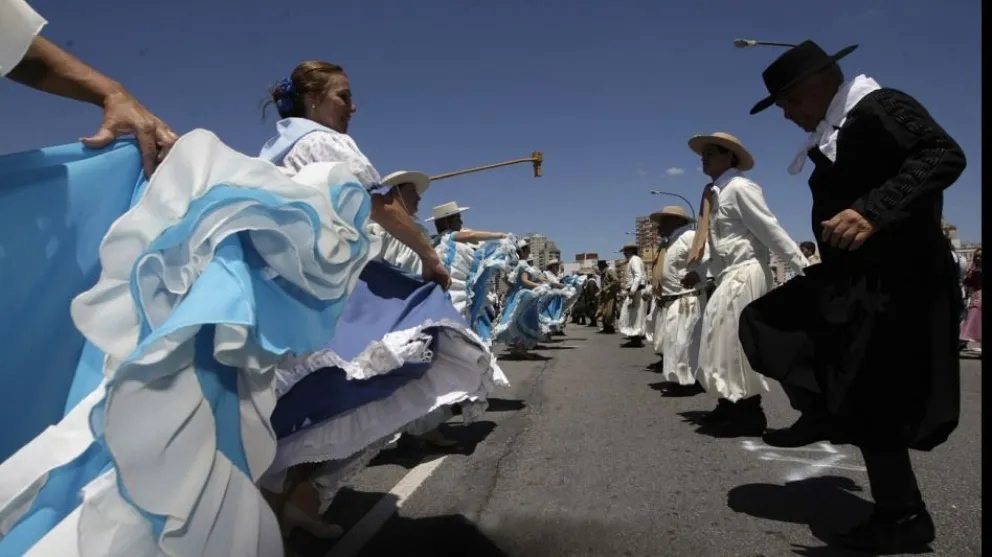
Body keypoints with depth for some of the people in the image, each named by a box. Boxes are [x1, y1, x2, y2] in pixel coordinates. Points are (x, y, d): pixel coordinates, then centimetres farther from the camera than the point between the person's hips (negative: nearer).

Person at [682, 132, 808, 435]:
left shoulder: (740, 187, -12)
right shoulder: (714, 193, 16)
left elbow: (771, 230, -18)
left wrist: (804, 268, -20)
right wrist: (698, 271, 7)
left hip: (745, 273, -9)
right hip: (729, 276, 9)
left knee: (735, 342, -4)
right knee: (727, 341, 15)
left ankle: (750, 415, 8)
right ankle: (733, 406, 28)